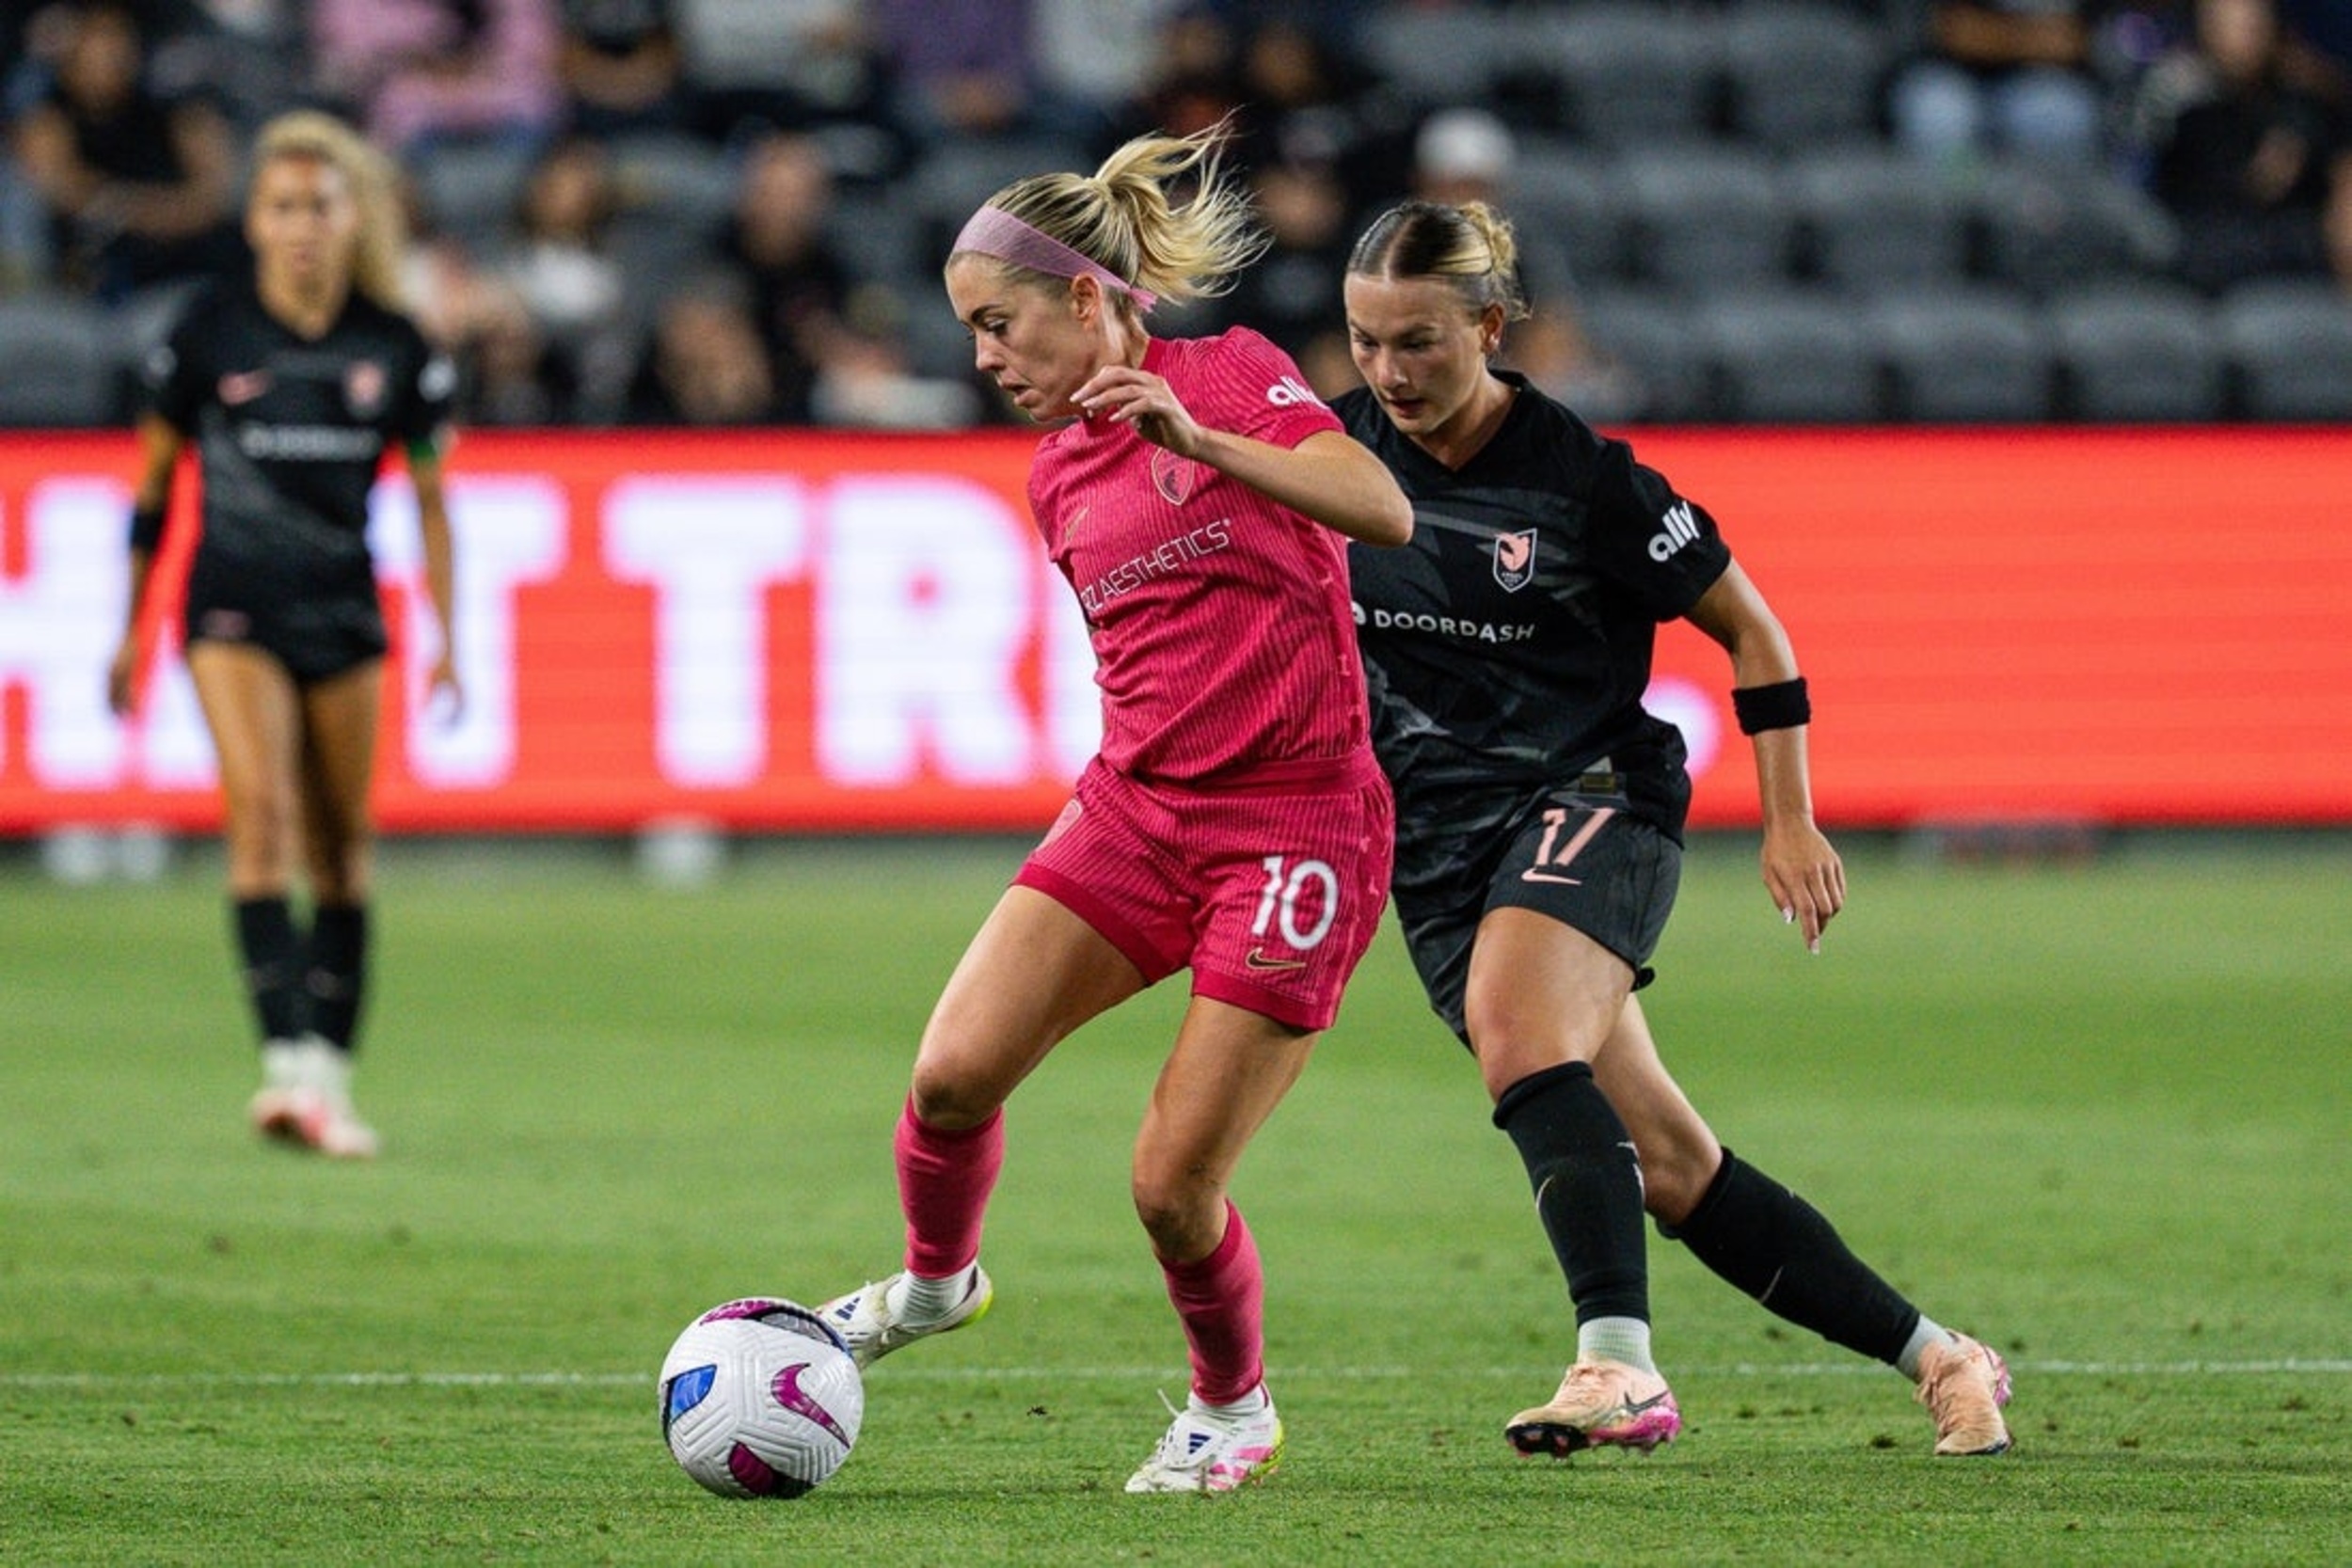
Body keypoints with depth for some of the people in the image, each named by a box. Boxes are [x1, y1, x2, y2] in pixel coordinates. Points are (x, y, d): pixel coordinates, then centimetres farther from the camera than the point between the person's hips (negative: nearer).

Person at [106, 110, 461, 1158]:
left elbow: (428, 499, 9)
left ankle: (331, 1074, 15)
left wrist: (446, 639, 4)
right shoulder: (210, 330, -4)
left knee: (341, 846, 6)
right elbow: (153, 482, 6)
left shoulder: (394, 347, 0)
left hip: (342, 615, 3)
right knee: (261, 809, -20)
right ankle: (289, 1061, -28)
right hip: (233, 609, -3)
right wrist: (129, 630, 8)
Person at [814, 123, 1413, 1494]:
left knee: (1173, 1186, -8)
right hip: (1135, 811, 6)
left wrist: (1197, 440, -31)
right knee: (954, 1072, -14)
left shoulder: (1232, 375, -6)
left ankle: (1233, 1408, 20)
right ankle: (936, 1281, 17)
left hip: (1297, 825, -6)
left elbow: (1383, 511, -22)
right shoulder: (1058, 471, 13)